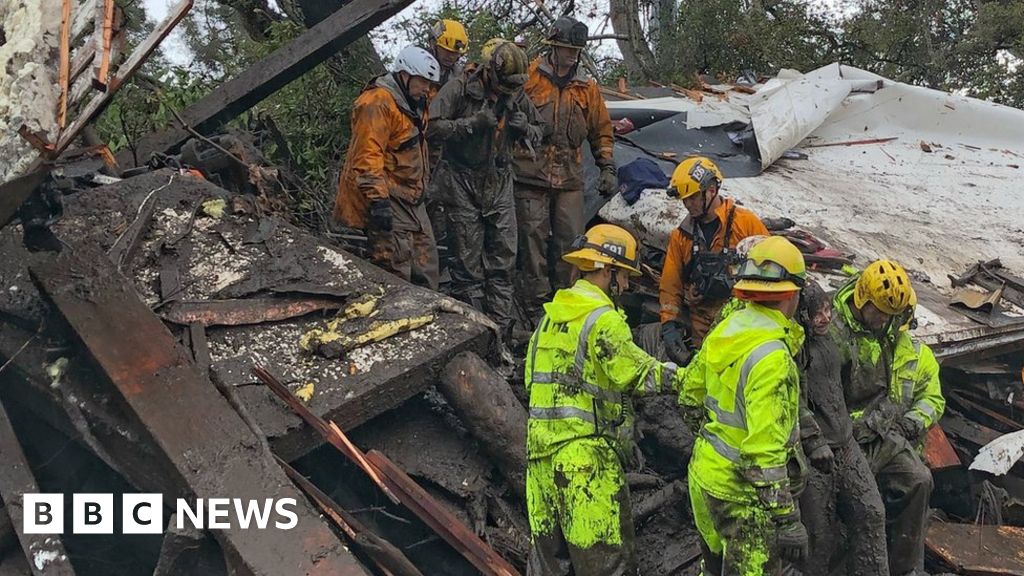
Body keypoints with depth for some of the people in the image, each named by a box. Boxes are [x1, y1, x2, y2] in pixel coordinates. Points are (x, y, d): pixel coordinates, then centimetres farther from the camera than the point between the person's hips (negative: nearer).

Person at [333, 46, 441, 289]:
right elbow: (367, 156, -23)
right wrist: (378, 200, -28)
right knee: (395, 271, -13)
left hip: (410, 199, 10)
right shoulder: (378, 103, -15)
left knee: (425, 267, 12)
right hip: (386, 200, -10)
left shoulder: (413, 103, 17)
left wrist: (420, 188, 31)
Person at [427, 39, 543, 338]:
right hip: (463, 182, -4)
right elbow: (433, 128, -15)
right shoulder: (459, 88, -10)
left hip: (499, 184, 5)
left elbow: (538, 133, 16)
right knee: (468, 259, 0)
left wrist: (525, 128, -8)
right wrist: (473, 122, -23)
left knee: (504, 257, 5)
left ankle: (501, 327, 14)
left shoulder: (517, 95, 6)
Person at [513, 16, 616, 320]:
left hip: (570, 178, 4)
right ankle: (535, 306, 5)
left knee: (570, 242, 5)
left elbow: (602, 131, 20)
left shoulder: (588, 87, 13)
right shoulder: (528, 77, 0)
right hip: (531, 173, -4)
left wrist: (607, 168, 12)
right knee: (534, 240, -3)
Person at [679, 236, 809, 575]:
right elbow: (765, 452, -28)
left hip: (706, 471, 8)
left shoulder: (725, 329, 0)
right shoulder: (771, 356, -25)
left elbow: (690, 394, 13)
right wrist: (787, 521, -22)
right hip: (742, 492, -8)